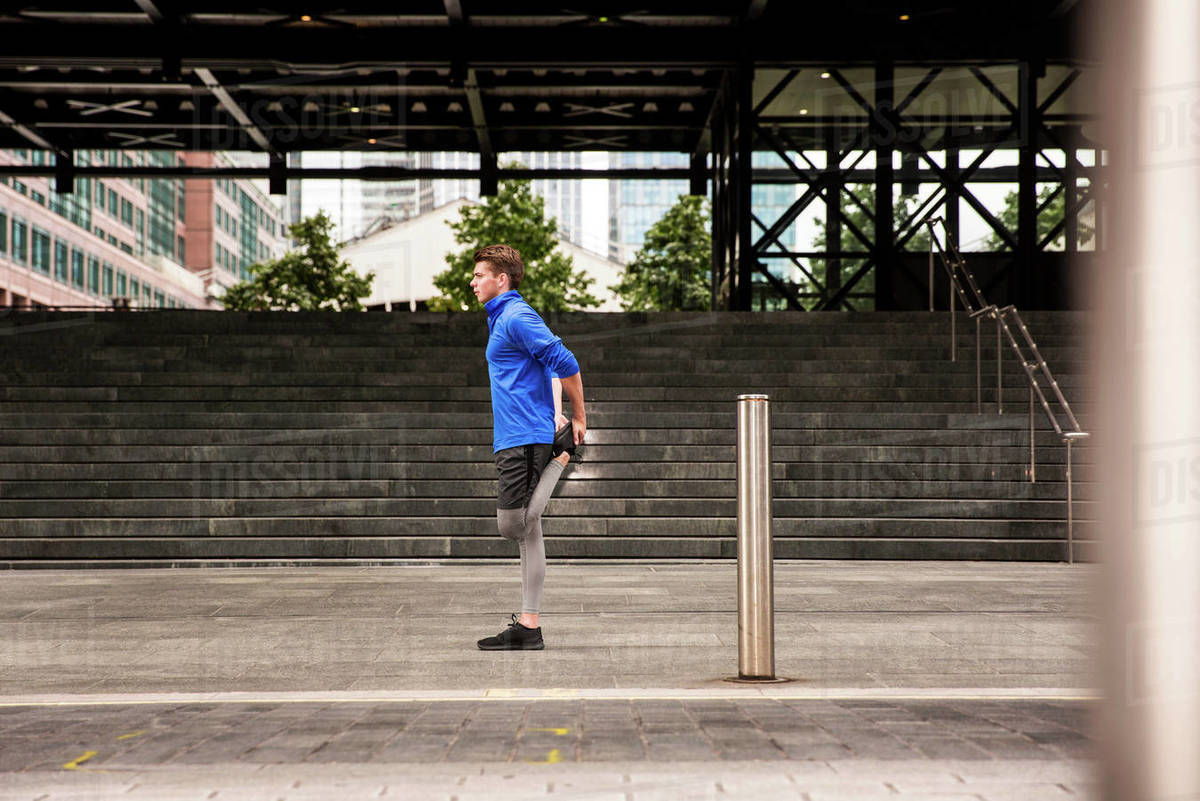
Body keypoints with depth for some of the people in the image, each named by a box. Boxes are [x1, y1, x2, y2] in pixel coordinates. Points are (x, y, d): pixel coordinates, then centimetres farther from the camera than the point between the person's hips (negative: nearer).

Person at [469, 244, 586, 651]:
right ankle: (528, 627, 7)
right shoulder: (504, 319, 21)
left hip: (524, 438, -10)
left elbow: (565, 363, -18)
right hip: (515, 438, 10)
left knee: (513, 525, -12)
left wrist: (579, 417, -11)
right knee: (526, 532, 7)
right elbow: (554, 365, 25)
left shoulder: (516, 318, -10)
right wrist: (558, 415, 13)